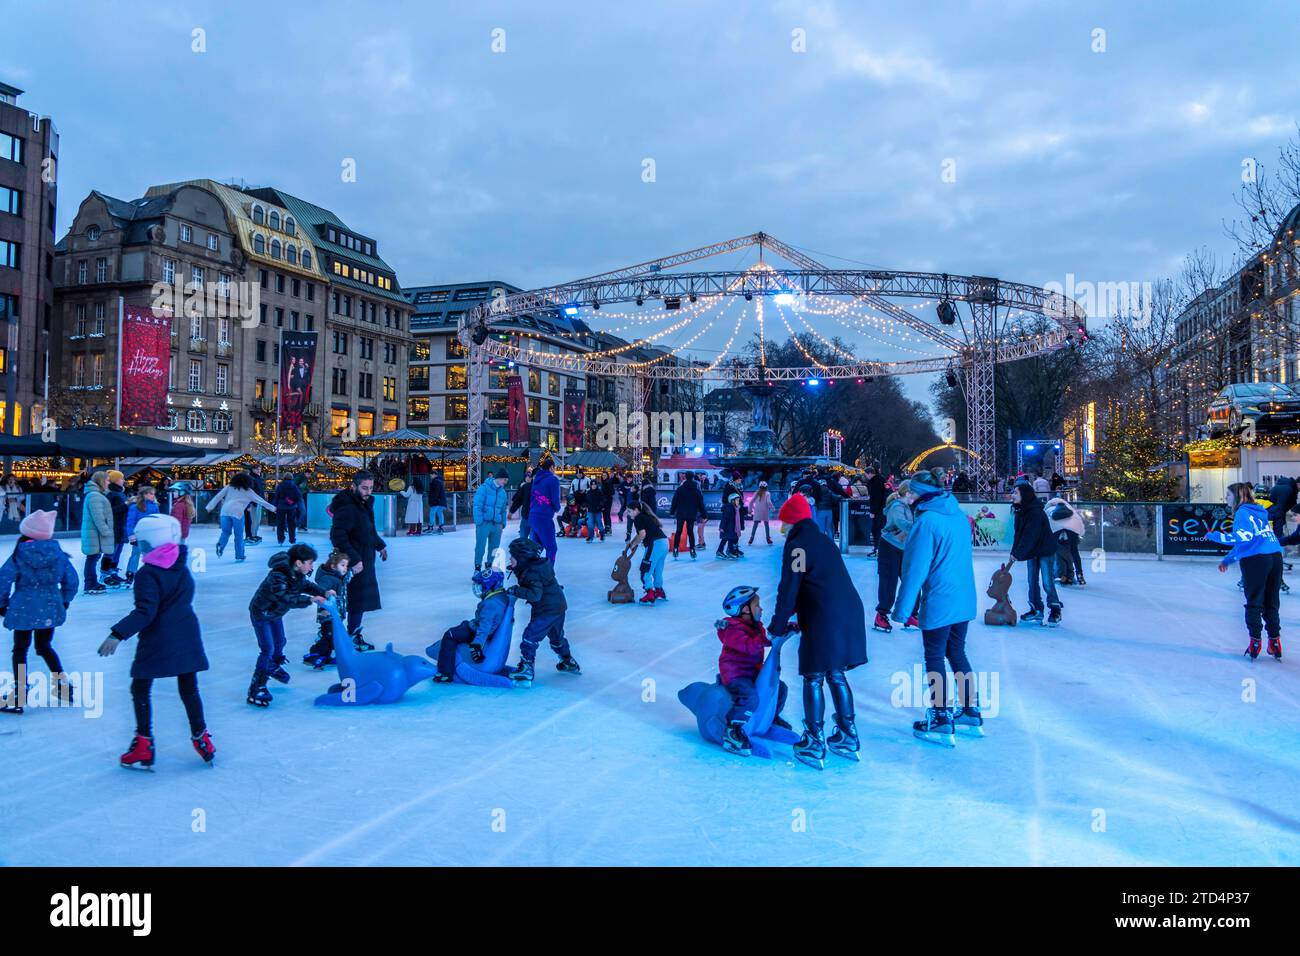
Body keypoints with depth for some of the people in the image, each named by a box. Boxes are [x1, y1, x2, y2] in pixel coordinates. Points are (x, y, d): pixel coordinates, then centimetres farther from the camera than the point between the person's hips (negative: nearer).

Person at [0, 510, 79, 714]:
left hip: (23, 610, -4)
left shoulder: (18, 555, -13)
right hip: (50, 610, 4)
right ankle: (63, 684, 22)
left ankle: (19, 695, 11)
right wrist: (64, 601, 17)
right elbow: (72, 581, 2)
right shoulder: (58, 554, -3)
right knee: (44, 646, 23)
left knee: (20, 650, 10)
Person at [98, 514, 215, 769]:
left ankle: (143, 746, 10)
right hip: (187, 637, 6)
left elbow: (145, 611, -25)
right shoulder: (182, 566, 6)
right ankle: (201, 738, 19)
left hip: (156, 642, -6)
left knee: (141, 690, 9)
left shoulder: (148, 573, -16)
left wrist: (118, 634, -29)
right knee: (189, 689, 15)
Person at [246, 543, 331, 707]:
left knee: (279, 642, 24)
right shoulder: (277, 576, -39)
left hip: (275, 613, 8)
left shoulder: (298, 573, -13)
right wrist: (310, 599, -50)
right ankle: (256, 689, -6)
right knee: (267, 649, -14)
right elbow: (286, 599, -48)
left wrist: (324, 592, -12)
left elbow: (306, 585, 4)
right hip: (261, 613, -8)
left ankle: (274, 667, 54)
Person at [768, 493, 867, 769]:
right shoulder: (825, 541, 19)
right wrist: (797, 614, 30)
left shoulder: (797, 546, -6)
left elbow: (788, 590, -8)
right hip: (849, 616, 8)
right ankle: (848, 738, 25)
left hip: (824, 622, -8)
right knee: (836, 675, 18)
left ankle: (814, 745, 6)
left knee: (814, 679, 2)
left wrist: (777, 626, 2)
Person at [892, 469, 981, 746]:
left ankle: (941, 723, 8)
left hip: (939, 603, -8)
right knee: (958, 654, 19)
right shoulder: (959, 515, 7)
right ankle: (971, 713, 27)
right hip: (964, 600, 8)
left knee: (935, 659, 3)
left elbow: (916, 568, -18)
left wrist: (901, 608, -13)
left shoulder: (927, 521, -17)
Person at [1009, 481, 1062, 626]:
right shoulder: (1020, 511, -1)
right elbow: (1018, 533, 1)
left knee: (1047, 582, -5)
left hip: (1045, 550, -8)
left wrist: (1018, 554, -24)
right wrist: (1014, 552, -7)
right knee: (1032, 581, 9)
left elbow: (1030, 536, -27)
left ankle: (1055, 611, 9)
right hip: (1032, 551, 8)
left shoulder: (1036, 513, -26)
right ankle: (1036, 610, 19)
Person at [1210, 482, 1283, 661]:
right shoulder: (1258, 512, 22)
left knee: (1254, 603, 2)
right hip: (1275, 558, 7)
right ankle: (1275, 641, 13)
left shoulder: (1243, 512, -5)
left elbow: (1243, 537, -19)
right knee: (1271, 603, 11)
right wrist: (1227, 559, 32)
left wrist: (1215, 536, -12)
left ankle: (1255, 642, 4)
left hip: (1256, 560, -7)